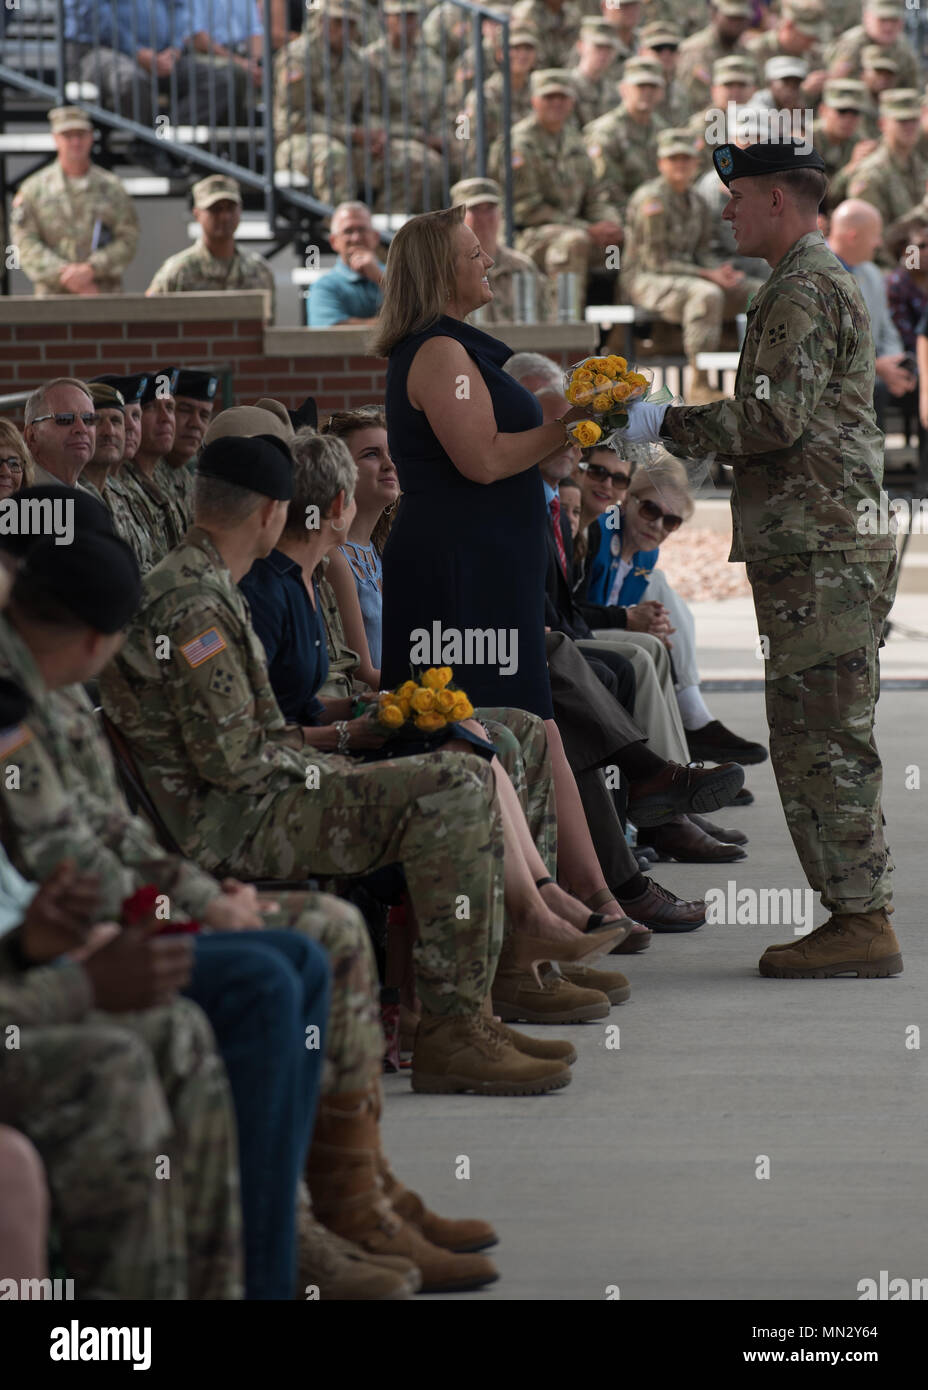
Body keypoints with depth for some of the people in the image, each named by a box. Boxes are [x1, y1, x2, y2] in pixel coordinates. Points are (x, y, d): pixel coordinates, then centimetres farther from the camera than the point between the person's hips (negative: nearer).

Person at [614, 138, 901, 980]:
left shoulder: (806, 290, -12)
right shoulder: (822, 282, 22)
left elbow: (776, 418, -19)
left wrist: (665, 423, -12)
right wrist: (673, 430, 24)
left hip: (820, 554, -11)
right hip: (829, 551, 11)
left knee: (823, 742, -9)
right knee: (817, 741, 11)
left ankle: (863, 924, -7)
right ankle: (857, 915, 14)